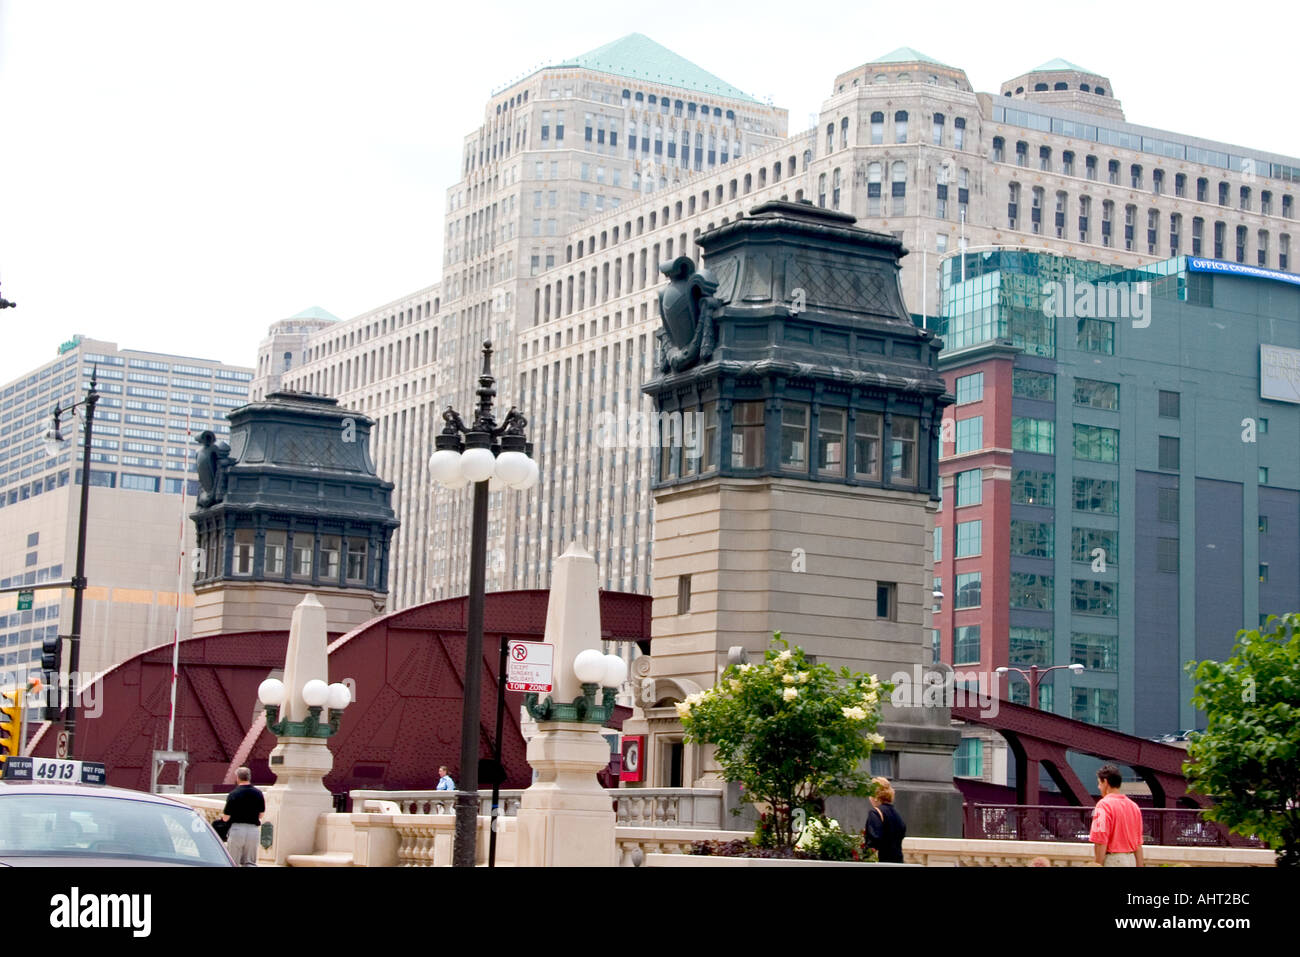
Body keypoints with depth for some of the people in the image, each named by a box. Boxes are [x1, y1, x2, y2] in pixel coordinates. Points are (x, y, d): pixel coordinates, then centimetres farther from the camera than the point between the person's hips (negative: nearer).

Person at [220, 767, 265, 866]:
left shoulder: (233, 794, -9)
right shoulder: (258, 794, 4)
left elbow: (226, 818, -8)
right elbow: (261, 814, 12)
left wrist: (222, 813, 14)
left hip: (237, 828, -4)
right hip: (254, 829, 4)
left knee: (232, 862, 5)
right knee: (250, 862, 9)